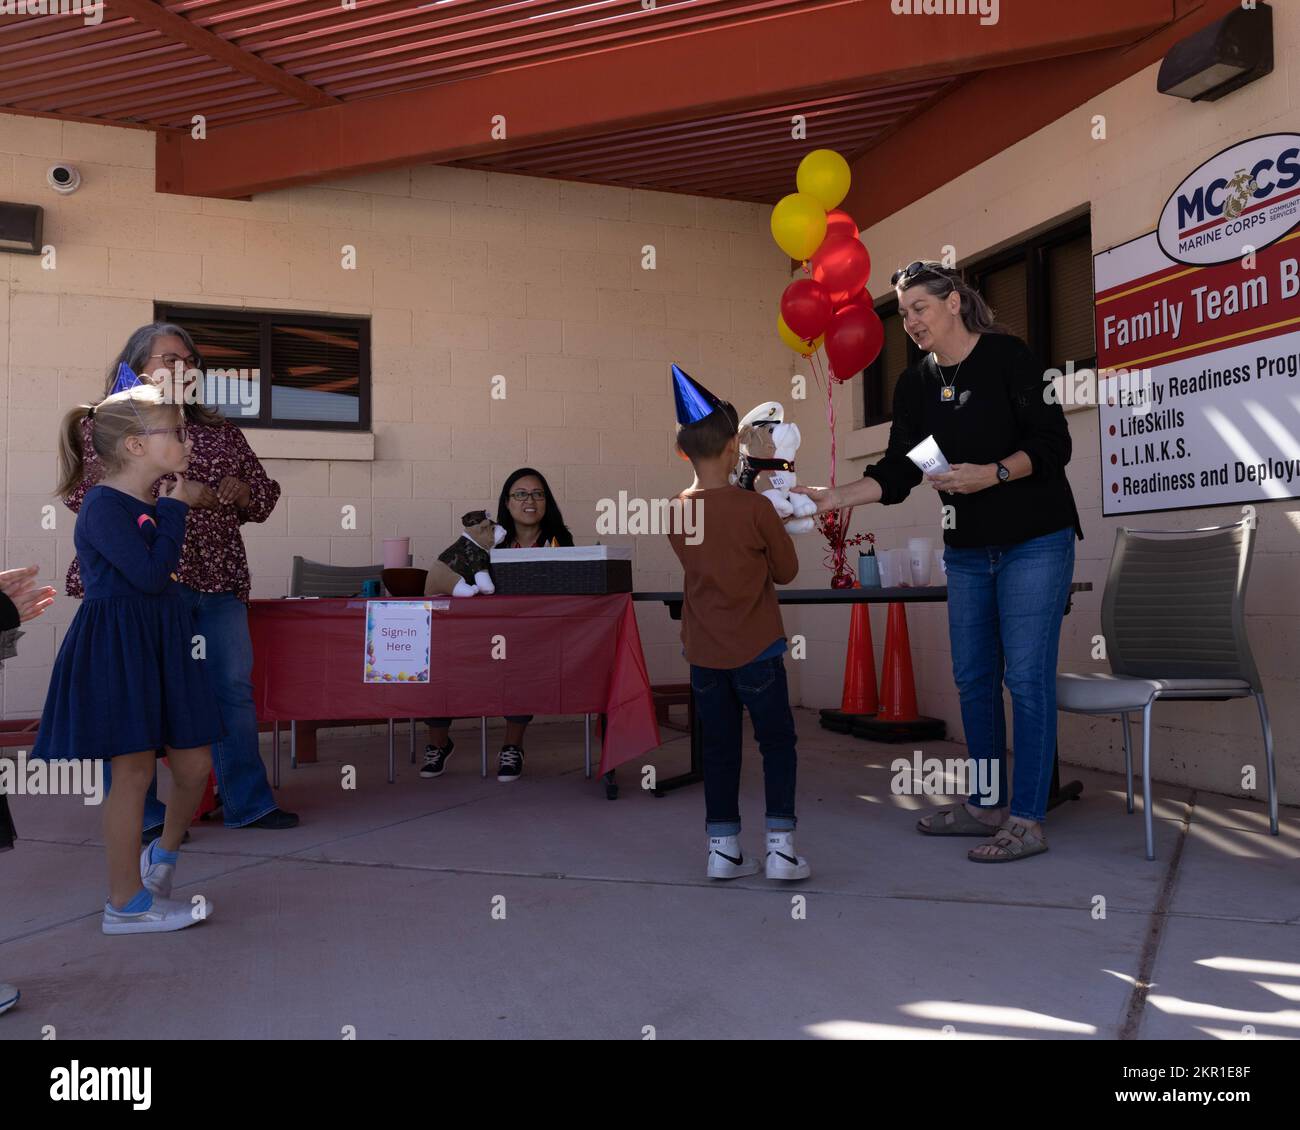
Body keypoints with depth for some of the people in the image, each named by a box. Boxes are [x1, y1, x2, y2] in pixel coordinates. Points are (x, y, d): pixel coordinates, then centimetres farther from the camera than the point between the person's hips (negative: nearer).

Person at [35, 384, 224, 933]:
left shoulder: (151, 506, 12)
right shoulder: (103, 506, -14)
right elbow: (151, 573, -23)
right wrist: (174, 509, -15)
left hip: (163, 642, 8)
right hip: (118, 646, -8)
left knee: (194, 763, 8)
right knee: (135, 769, -1)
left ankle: (164, 853, 35)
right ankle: (126, 903, 14)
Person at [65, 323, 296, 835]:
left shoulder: (218, 429, 18)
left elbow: (264, 496, 20)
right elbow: (82, 492, -10)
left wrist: (240, 490, -3)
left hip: (219, 581, 5)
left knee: (234, 689, 6)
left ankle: (247, 802, 17)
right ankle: (139, 816, 12)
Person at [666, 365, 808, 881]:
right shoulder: (756, 508, -13)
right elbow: (786, 570, -3)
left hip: (703, 650, 4)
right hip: (755, 649, -4)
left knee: (718, 748, 13)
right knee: (778, 743, 9)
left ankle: (722, 848, 17)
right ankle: (780, 846, 7)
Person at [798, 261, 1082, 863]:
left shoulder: (1008, 356, -7)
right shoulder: (915, 385, 9)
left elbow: (1053, 444, -10)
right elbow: (897, 472, 4)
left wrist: (992, 474, -24)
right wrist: (833, 497, -8)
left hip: (1034, 542, -6)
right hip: (967, 549, 6)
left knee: (1026, 677, -6)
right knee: (973, 677, 8)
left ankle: (1027, 820, 1)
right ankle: (985, 805, 20)